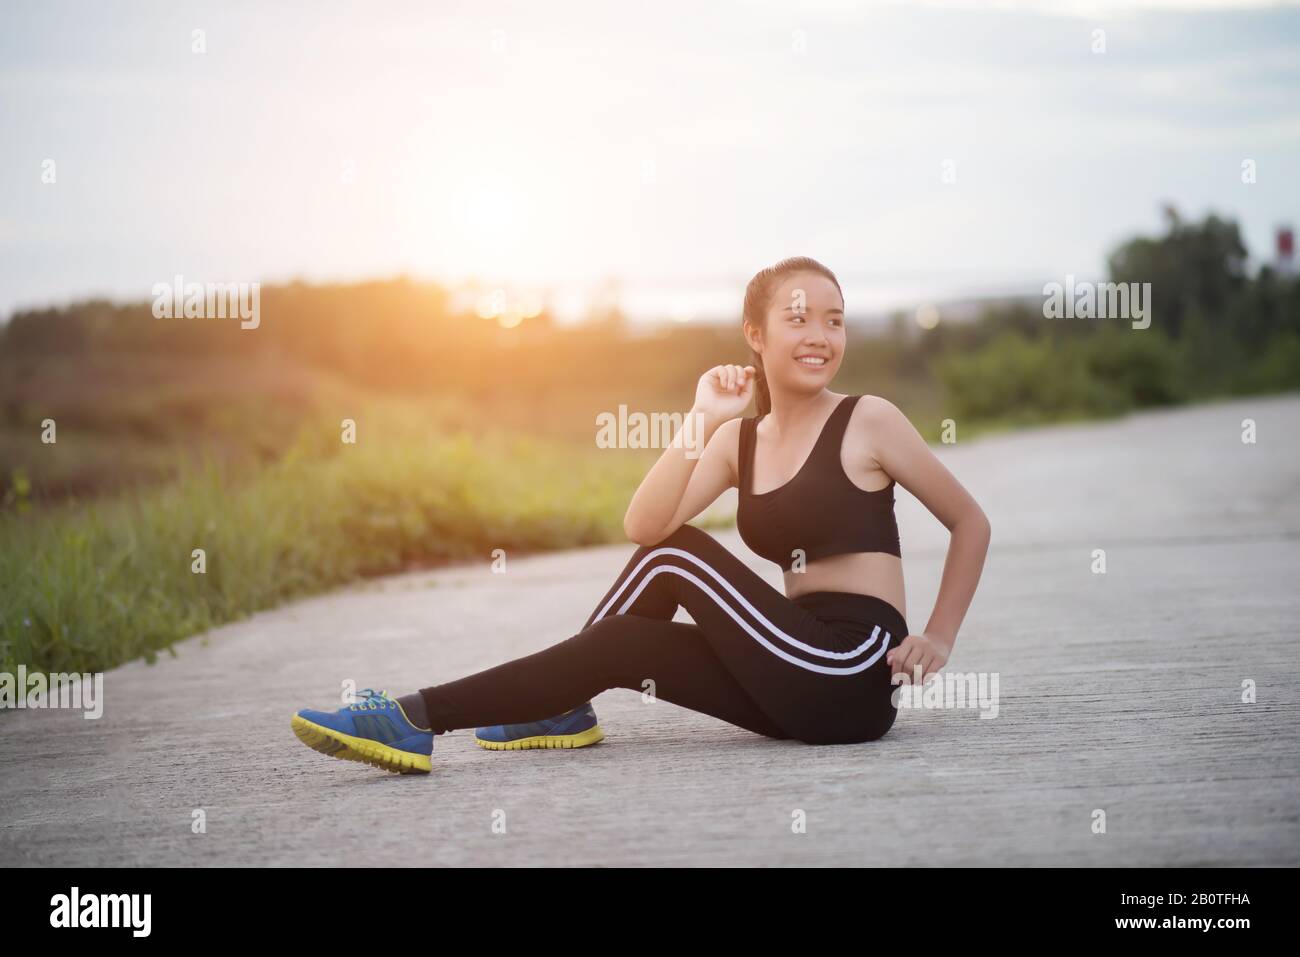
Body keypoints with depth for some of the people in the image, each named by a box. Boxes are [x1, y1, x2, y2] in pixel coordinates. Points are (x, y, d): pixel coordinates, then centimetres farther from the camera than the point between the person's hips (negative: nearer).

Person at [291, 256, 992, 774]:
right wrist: (702, 420, -11)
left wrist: (938, 637, 0)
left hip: (854, 678, -5)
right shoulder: (738, 439, 11)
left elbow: (970, 522, 6)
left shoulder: (869, 422, -2)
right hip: (798, 682, 5)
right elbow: (643, 525, -5)